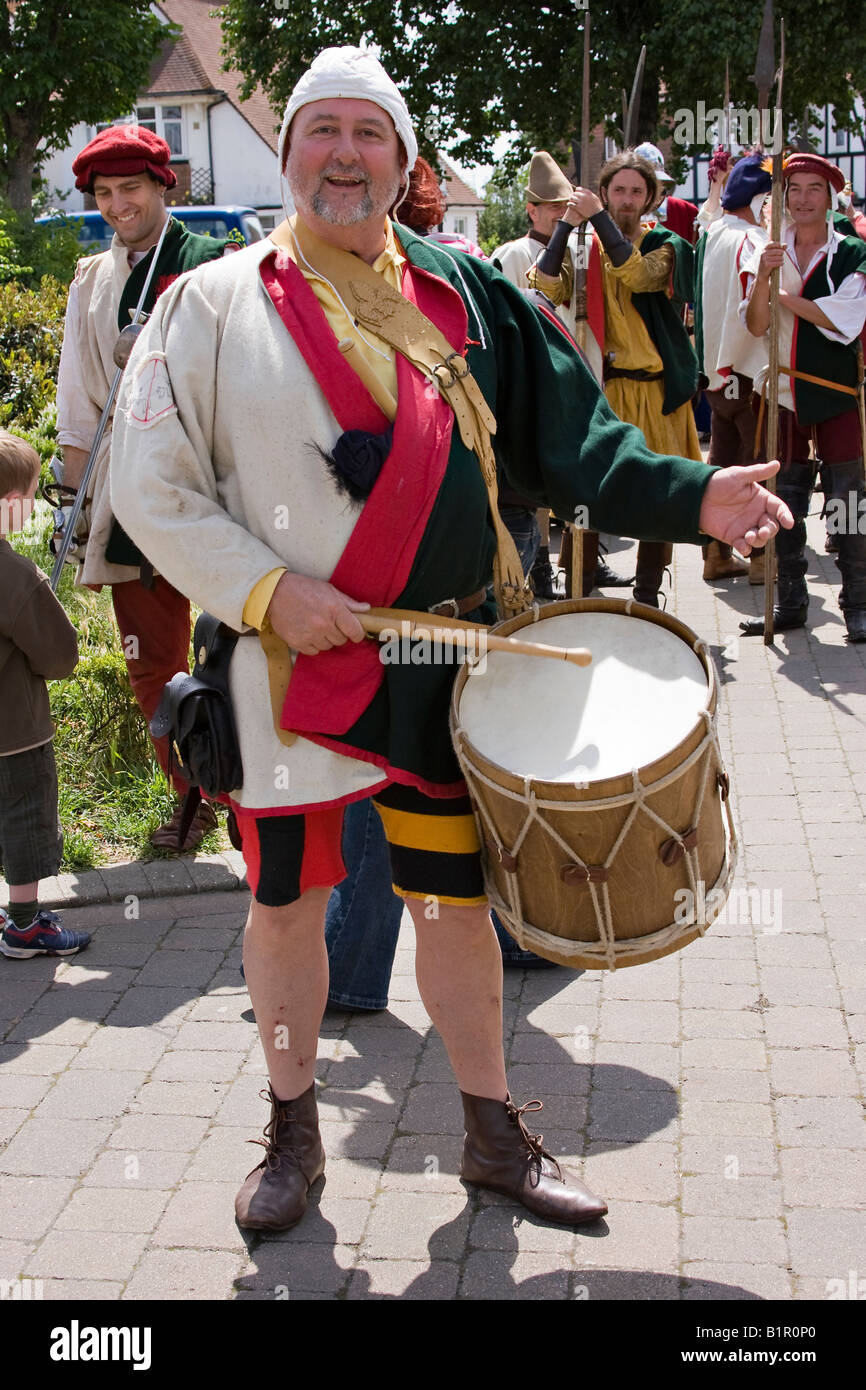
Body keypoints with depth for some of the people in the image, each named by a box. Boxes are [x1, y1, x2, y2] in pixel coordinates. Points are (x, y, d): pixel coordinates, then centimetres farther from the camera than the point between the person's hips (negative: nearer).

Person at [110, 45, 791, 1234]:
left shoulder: (463, 294, 7)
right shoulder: (215, 303, -1)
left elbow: (569, 434, 4)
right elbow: (151, 487, -3)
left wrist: (688, 496, -12)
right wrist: (266, 589, -13)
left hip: (447, 661, 2)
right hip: (294, 664, -2)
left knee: (453, 897, 10)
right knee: (288, 900, 9)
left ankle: (495, 1134, 29)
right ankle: (293, 1134, 32)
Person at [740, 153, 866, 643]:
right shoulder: (769, 253, 7)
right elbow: (756, 326, -1)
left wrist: (786, 297, -9)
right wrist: (764, 277, -17)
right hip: (784, 390, 3)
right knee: (786, 502, 7)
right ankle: (791, 602, 17)